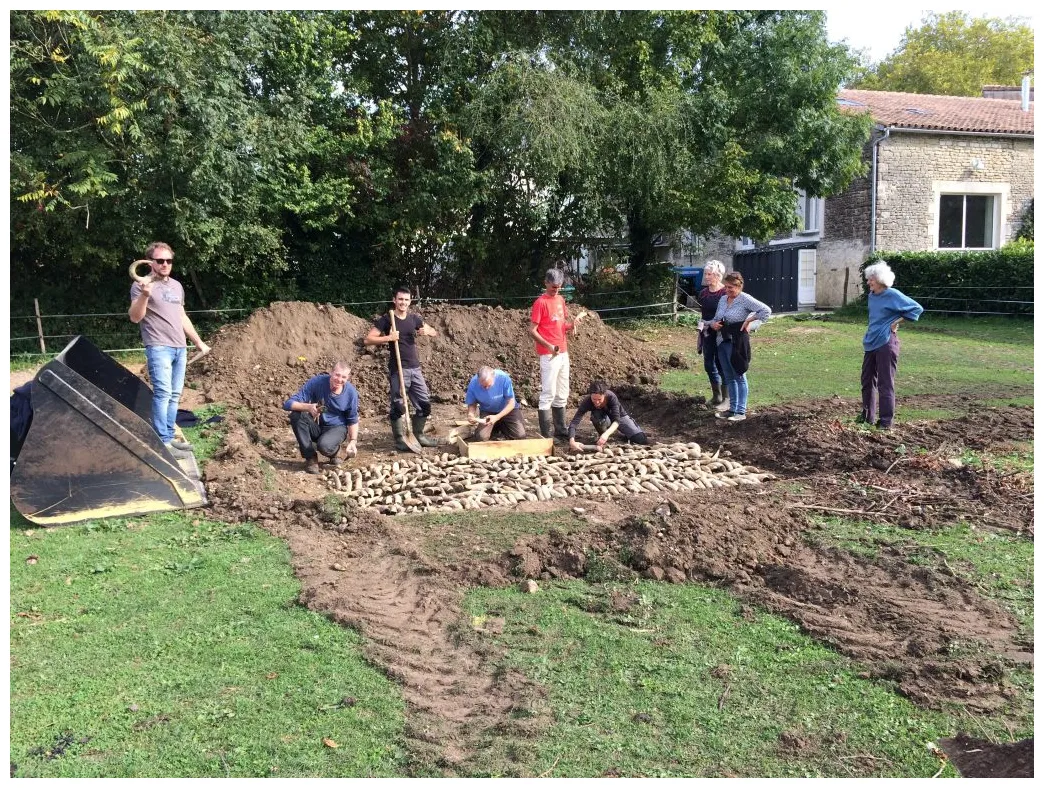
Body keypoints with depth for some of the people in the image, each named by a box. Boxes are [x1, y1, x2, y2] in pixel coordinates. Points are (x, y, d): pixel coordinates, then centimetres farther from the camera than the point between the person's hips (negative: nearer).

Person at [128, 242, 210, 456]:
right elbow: (134, 317, -11)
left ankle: (169, 437, 14)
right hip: (158, 348, -7)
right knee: (163, 393, -13)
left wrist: (198, 342, 26)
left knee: (175, 395, 8)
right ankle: (162, 443, -13)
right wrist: (144, 295, -27)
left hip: (179, 348, 7)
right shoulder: (142, 285, -3)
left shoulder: (176, 285, 19)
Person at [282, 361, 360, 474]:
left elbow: (353, 420, 1)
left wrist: (353, 442, -13)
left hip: (337, 428, -2)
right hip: (315, 427, 2)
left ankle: (335, 452, 6)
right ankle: (311, 458, -15)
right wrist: (308, 407, -42)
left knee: (324, 446, -36)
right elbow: (288, 403, -23)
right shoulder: (316, 382, -19)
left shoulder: (351, 392, -14)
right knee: (296, 415, -30)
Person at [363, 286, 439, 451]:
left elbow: (435, 333, 16)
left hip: (415, 368, 5)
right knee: (398, 405, -3)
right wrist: (388, 338, -22)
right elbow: (367, 340, -11)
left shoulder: (414, 318, 8)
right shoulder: (386, 319, -6)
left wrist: (427, 331, -7)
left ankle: (418, 435, 22)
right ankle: (400, 440, 8)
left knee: (425, 403, 8)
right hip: (397, 369, -5)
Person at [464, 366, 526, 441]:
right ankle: (495, 427, 13)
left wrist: (497, 417, -34)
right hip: (487, 411, 1)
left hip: (507, 409, -1)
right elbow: (472, 404, -7)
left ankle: (502, 427, 15)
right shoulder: (473, 384, -24)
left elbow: (511, 403, -22)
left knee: (520, 435, -17)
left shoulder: (503, 378, -30)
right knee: (481, 437, -21)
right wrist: (471, 414, -30)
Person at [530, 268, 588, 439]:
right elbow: (532, 331, -13)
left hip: (563, 353, 8)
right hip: (549, 355, -8)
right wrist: (549, 346, -23)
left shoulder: (561, 300, 13)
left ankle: (560, 429, 22)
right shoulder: (540, 303, -10)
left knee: (562, 394, 13)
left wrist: (573, 324, -2)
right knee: (548, 394, -7)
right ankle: (545, 434, -4)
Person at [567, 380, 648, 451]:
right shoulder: (587, 401, -34)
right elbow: (574, 422, -40)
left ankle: (625, 434, 16)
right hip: (604, 418, 0)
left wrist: (607, 433, -62)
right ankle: (602, 438, -10)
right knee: (596, 415, -37)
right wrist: (572, 441, -58)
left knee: (643, 440, -15)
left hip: (619, 416, 0)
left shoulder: (611, 397, -37)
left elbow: (617, 420, -43)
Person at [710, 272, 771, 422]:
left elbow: (766, 310, -16)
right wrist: (713, 324, -1)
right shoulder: (723, 300, 11)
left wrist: (750, 321, -15)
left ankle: (741, 411, 3)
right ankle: (732, 409, 19)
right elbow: (716, 318, 21)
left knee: (739, 376, -2)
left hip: (736, 342, -7)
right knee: (729, 377, 12)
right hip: (722, 341, 7)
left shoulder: (745, 299, -10)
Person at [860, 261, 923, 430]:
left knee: (885, 383, -3)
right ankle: (867, 416, 25)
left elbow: (917, 308, -7)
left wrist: (897, 321, -9)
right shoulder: (871, 296, 10)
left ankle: (886, 421, 3)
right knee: (867, 380, 13)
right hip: (871, 343, 8)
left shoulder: (893, 295, -11)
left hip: (886, 342, -8)